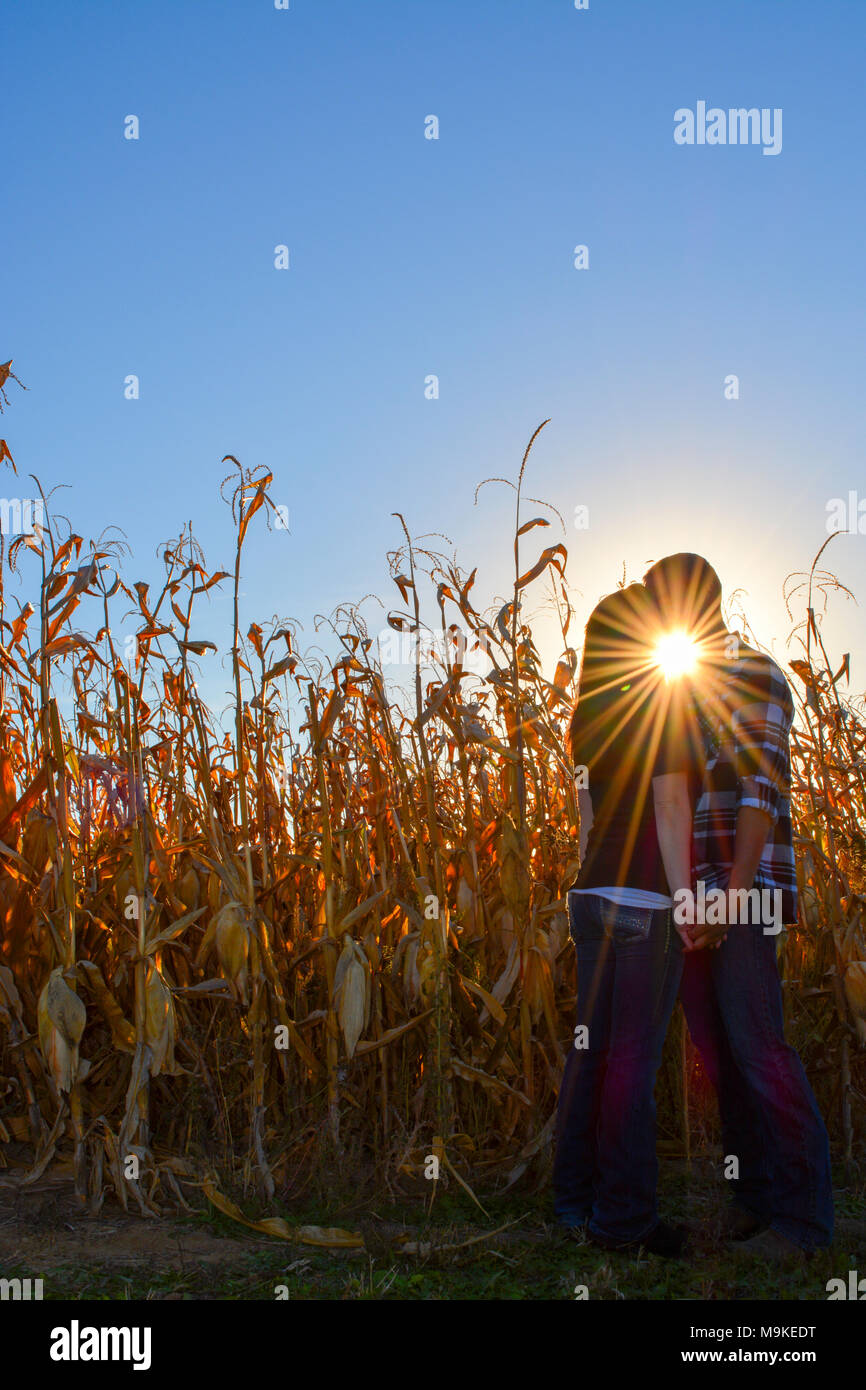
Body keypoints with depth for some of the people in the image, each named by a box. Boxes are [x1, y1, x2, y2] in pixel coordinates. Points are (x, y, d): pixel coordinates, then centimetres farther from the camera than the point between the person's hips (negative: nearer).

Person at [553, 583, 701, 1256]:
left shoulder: (588, 718, 13)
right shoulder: (662, 704, -8)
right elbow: (669, 806, -14)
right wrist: (684, 898, -13)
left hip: (592, 896, 7)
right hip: (646, 900, -7)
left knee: (590, 1047, 11)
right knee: (635, 1057, -3)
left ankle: (576, 1197, 20)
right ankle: (624, 1216, 4)